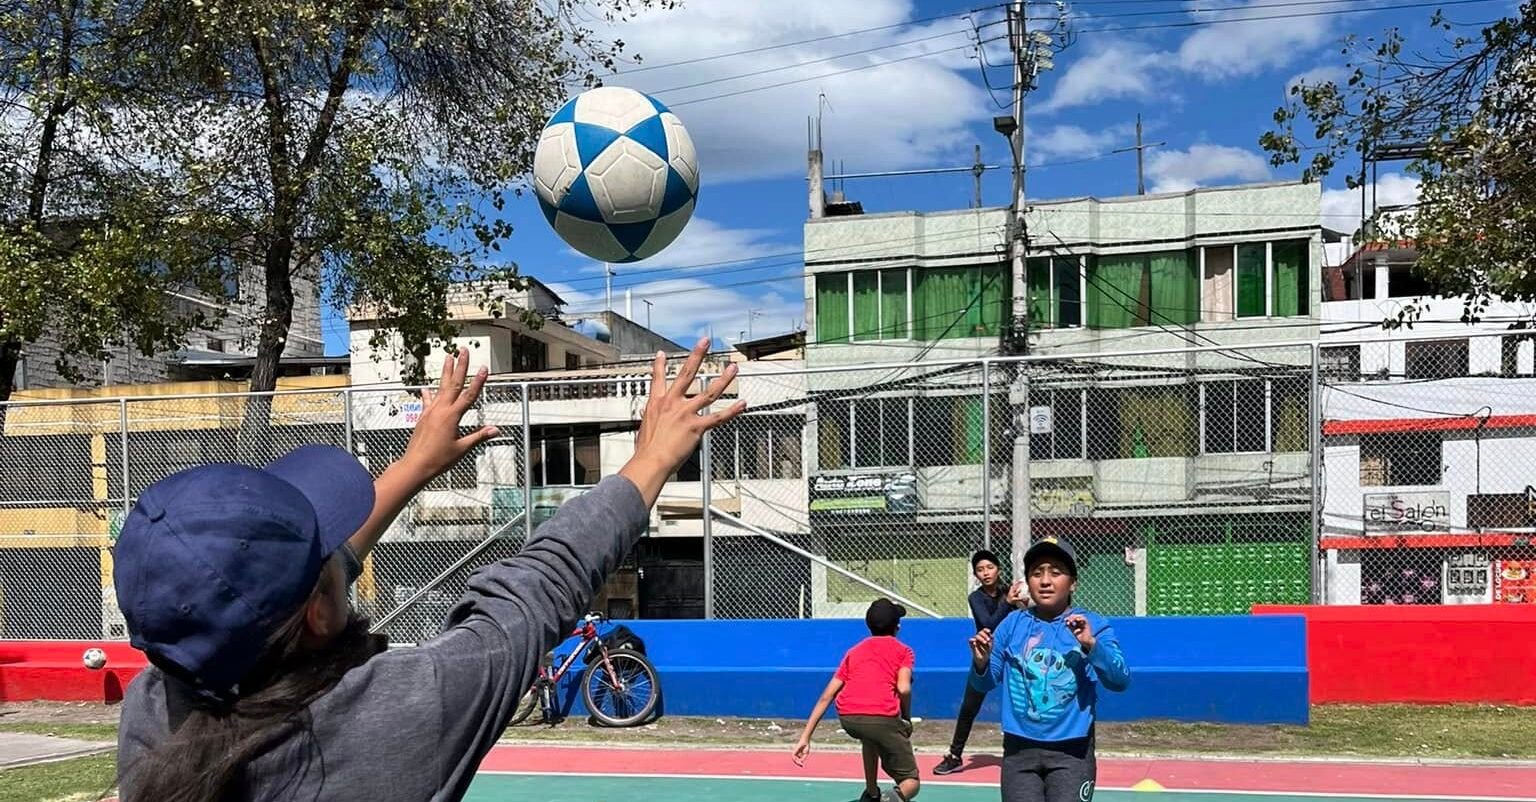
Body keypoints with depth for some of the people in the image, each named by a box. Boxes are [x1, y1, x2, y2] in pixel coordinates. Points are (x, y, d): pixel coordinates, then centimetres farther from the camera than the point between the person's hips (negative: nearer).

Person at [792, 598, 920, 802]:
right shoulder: (903, 650, 18)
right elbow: (903, 689, -3)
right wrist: (907, 720, 15)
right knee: (910, 782, 11)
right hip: (882, 716, -4)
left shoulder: (855, 651, 28)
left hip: (847, 717, 4)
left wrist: (805, 738, 20)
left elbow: (826, 696, 21)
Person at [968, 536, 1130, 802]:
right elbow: (985, 684, 9)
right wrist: (981, 662, -13)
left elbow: (1120, 681, -12)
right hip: (1019, 750, 2)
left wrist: (1091, 645, -28)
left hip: (1071, 752, -2)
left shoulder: (1092, 625, -2)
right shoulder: (1013, 624, 5)